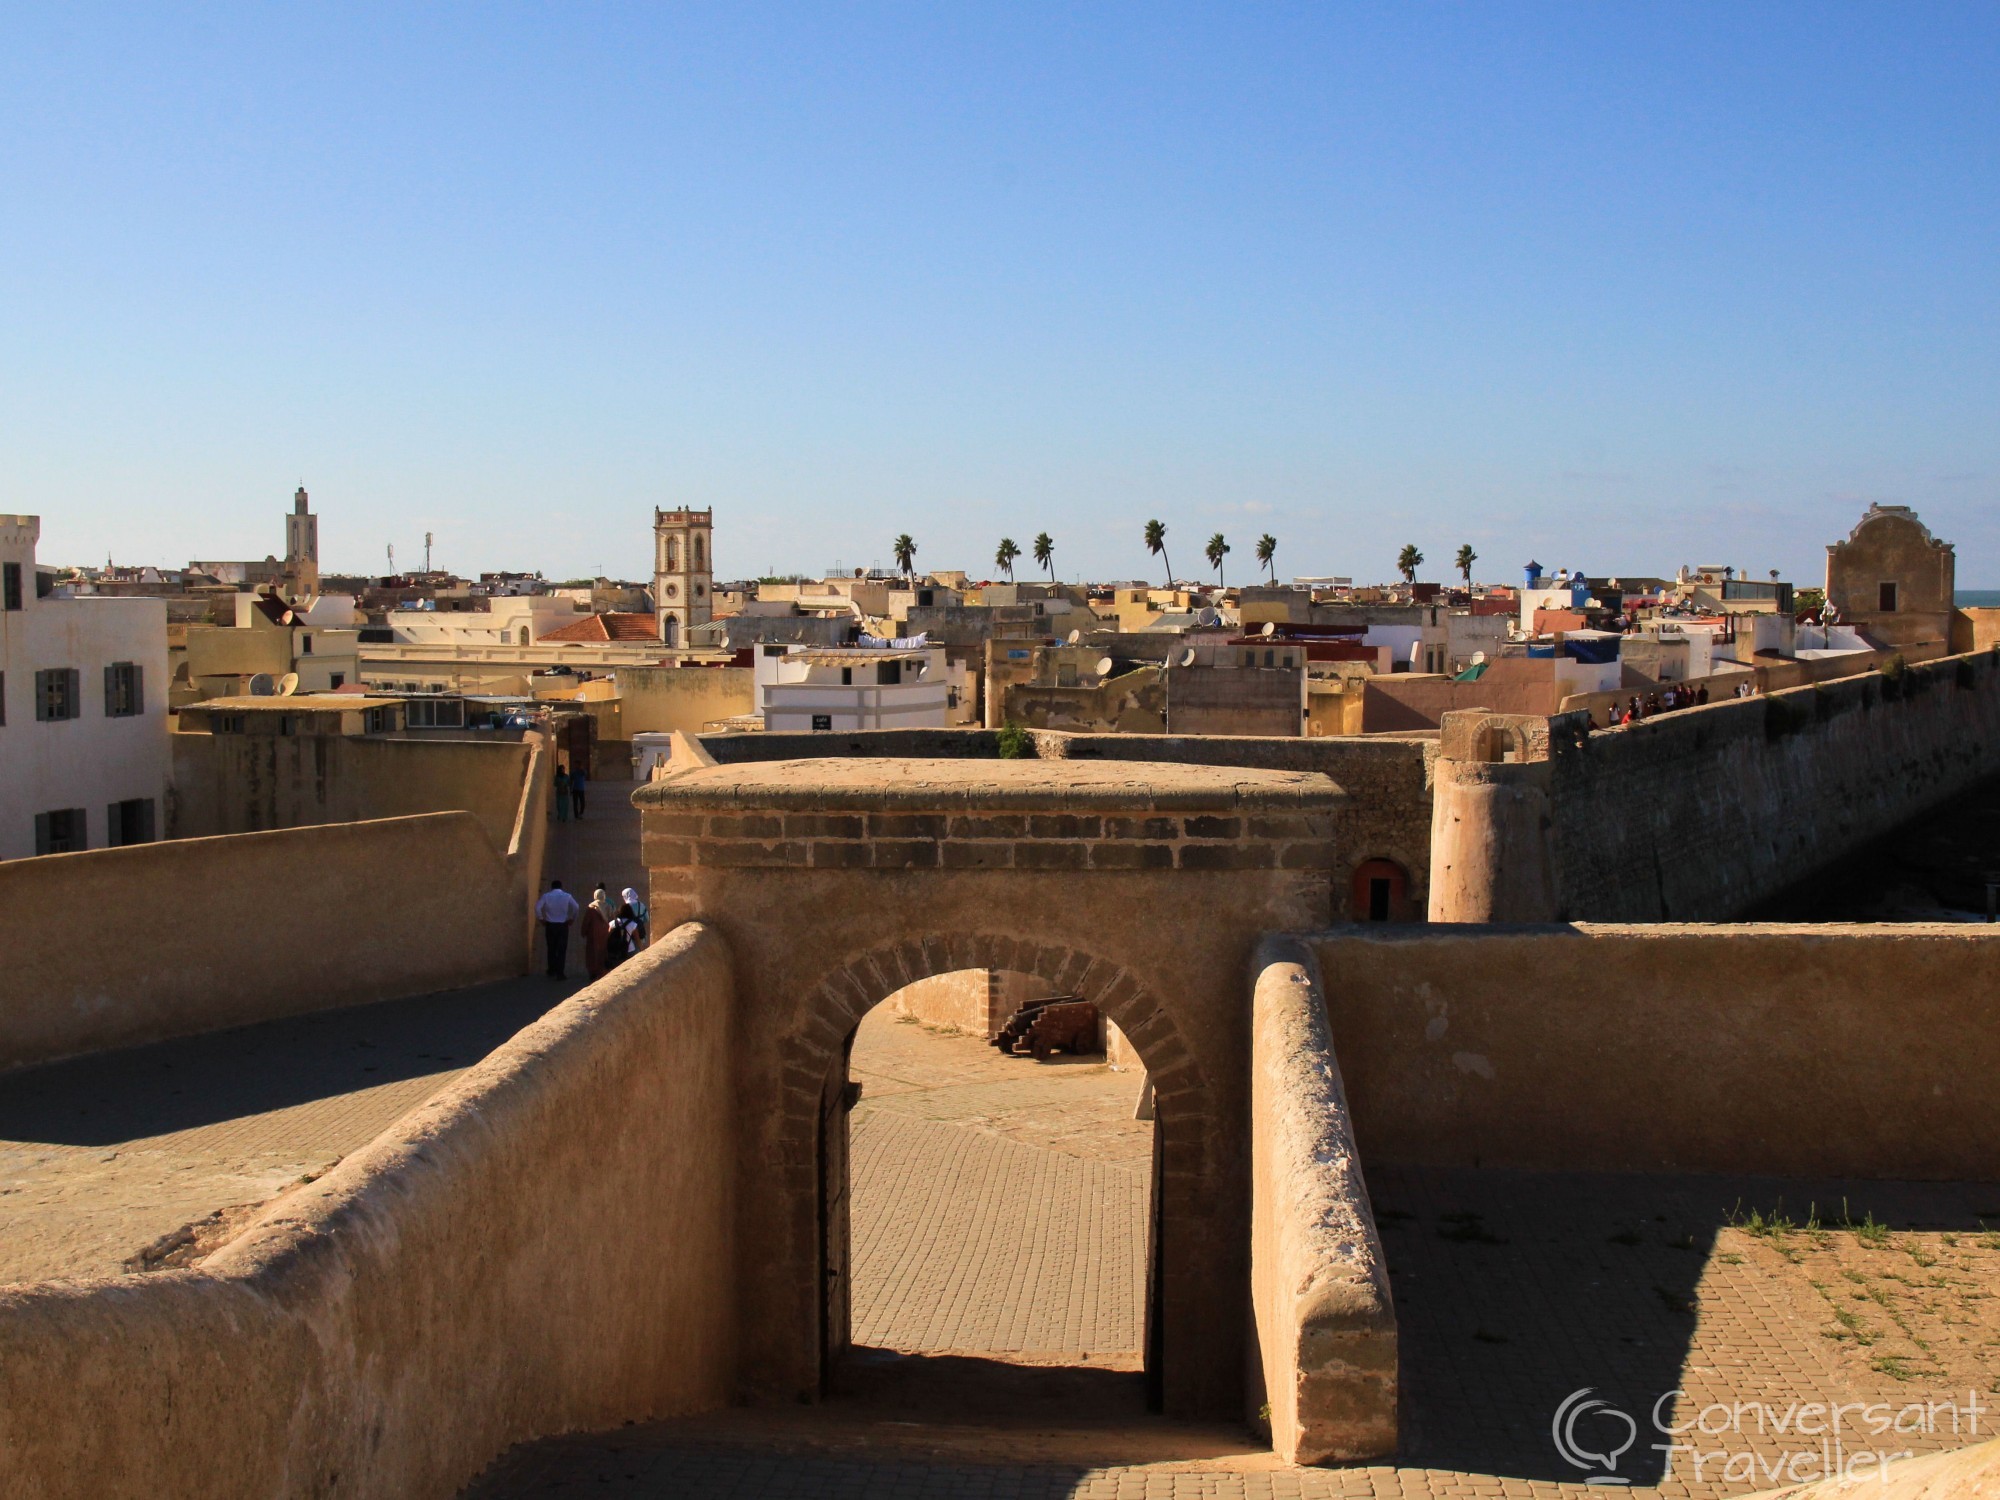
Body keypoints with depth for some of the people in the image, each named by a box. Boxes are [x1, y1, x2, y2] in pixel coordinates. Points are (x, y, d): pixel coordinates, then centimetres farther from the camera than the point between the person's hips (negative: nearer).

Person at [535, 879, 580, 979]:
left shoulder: (546, 896, -1)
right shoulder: (567, 896, -1)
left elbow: (537, 907, -9)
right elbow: (576, 907, -8)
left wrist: (541, 919, 1)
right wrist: (572, 919, 3)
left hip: (550, 925, 1)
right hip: (563, 925, -1)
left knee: (551, 949, 13)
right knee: (562, 950, 1)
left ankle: (552, 972, 17)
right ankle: (560, 973, -3)